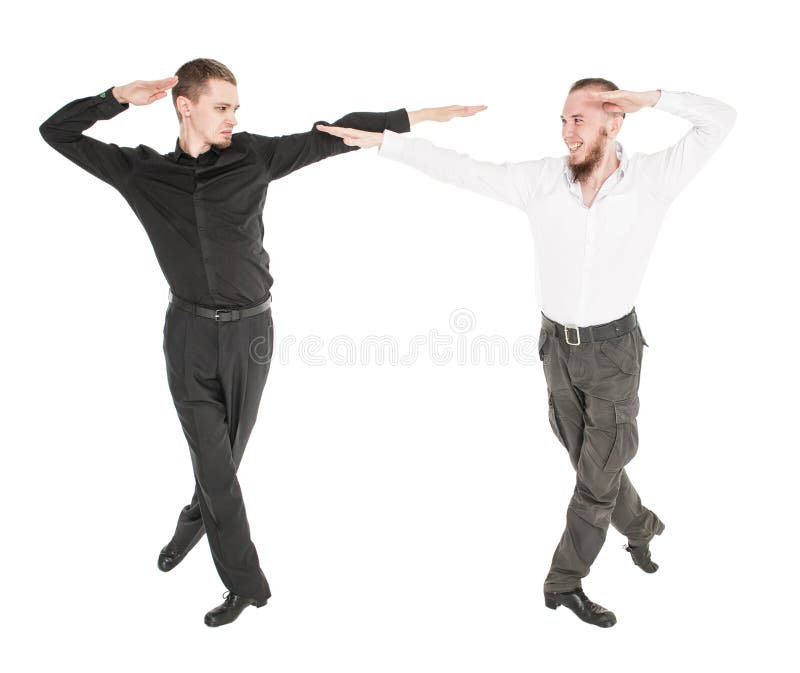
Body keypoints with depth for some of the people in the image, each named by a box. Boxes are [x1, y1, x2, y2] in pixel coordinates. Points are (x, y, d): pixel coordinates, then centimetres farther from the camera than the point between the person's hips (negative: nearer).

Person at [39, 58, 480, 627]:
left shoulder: (253, 156, -2)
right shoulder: (143, 171, -1)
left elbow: (333, 136, -2)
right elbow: (57, 132, 5)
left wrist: (417, 117, -4)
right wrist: (119, 97, -9)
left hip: (250, 329, 1)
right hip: (190, 330, 0)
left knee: (226, 454, 15)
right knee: (214, 462, 0)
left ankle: (195, 519, 46)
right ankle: (245, 582, 17)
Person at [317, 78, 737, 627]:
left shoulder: (652, 180, -14)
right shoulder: (541, 179, -10)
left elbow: (721, 119, -9)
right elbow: (462, 170, -9)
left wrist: (652, 99, -21)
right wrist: (380, 139, -11)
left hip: (614, 349, -2)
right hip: (558, 345, 3)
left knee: (598, 473, 5)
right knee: (593, 464, 18)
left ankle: (566, 581, 21)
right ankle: (641, 526, 46)